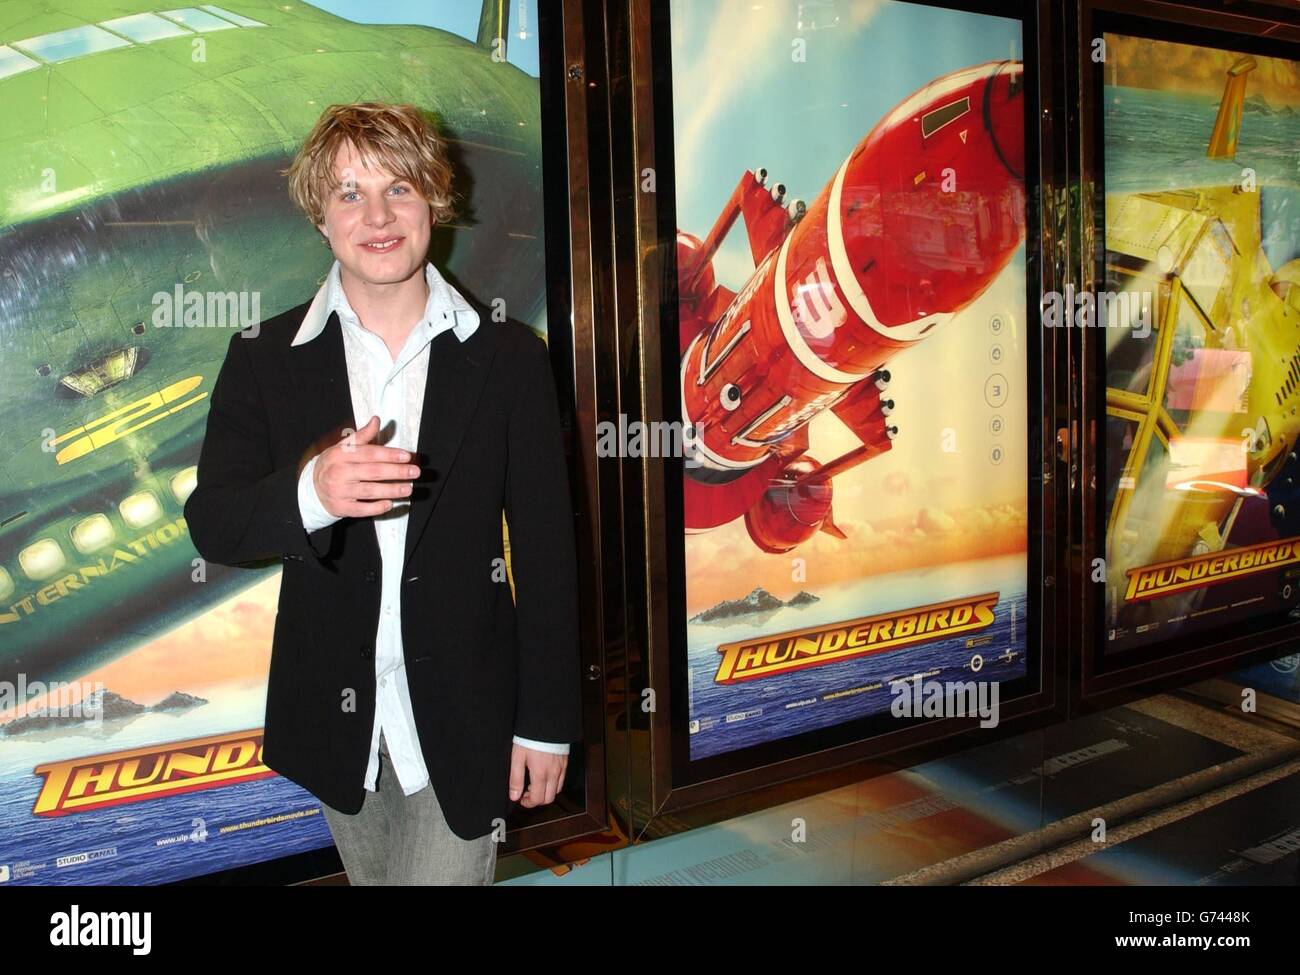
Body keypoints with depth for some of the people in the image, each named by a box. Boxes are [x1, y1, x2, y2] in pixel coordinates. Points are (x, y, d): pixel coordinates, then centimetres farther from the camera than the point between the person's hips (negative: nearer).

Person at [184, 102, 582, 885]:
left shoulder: (510, 358, -5)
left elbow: (546, 552, -4)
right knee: (372, 874, 22)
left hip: (466, 722, -2)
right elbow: (212, 525, -10)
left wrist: (548, 722, -3)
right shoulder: (264, 359, -2)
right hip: (336, 715, 2)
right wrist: (310, 493, -33)